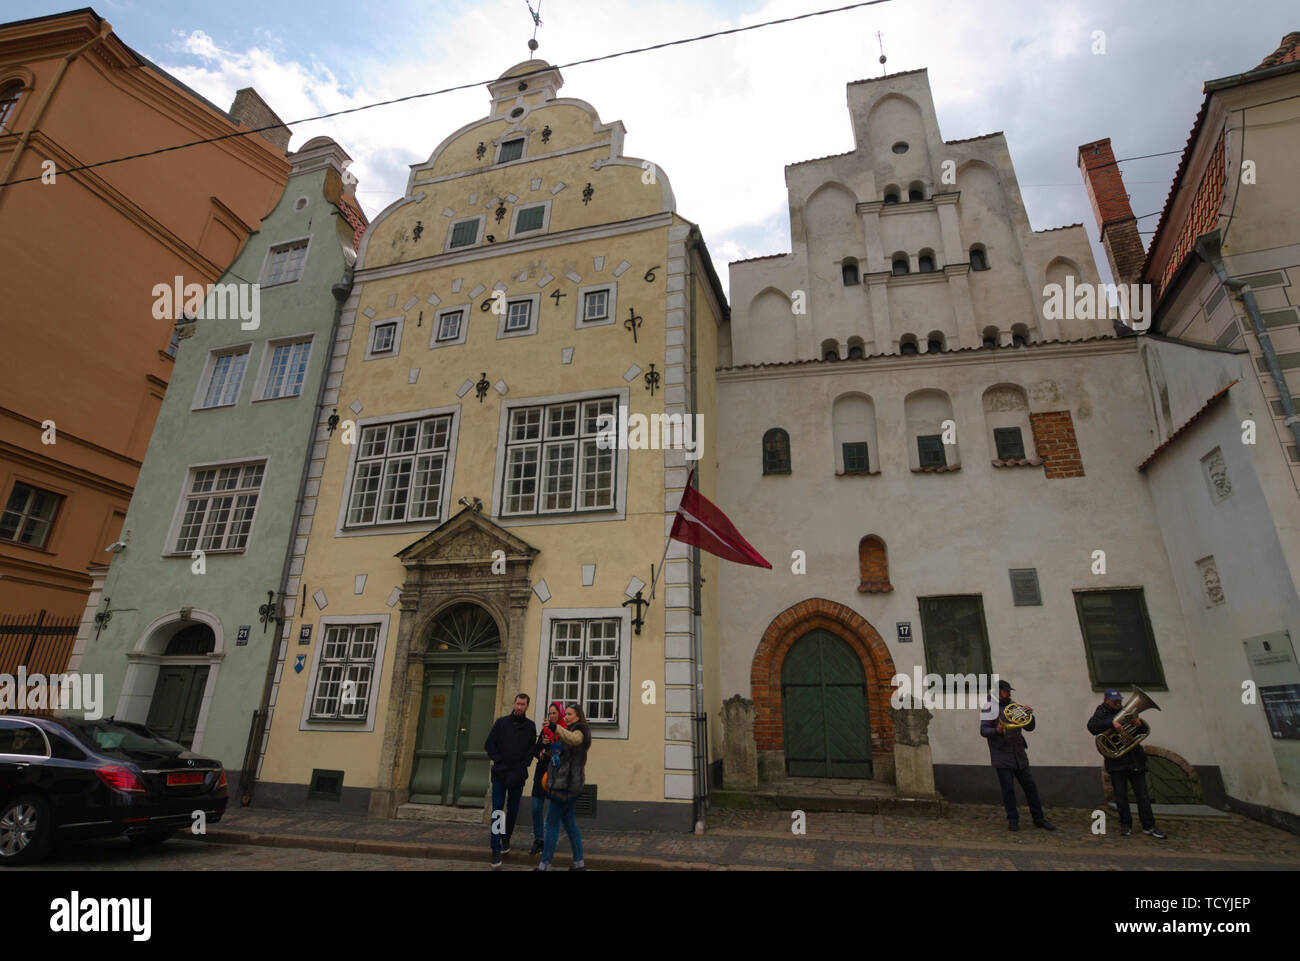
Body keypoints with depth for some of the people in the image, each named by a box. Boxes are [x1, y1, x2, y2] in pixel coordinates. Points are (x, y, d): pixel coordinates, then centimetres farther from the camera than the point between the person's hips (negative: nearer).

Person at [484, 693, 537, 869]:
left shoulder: (530, 726, 3)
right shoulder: (501, 722, 2)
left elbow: (531, 750, 1)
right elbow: (489, 745, 2)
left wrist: (520, 769, -10)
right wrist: (501, 763, -8)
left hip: (518, 775, 1)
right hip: (500, 775, -1)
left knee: (513, 810, 10)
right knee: (497, 810, -6)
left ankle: (506, 839, 31)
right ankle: (496, 850, -3)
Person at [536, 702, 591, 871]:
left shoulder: (579, 732, -13)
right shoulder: (570, 731, 19)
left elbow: (573, 739, -40)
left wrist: (555, 728, -52)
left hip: (566, 785, -10)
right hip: (564, 784, 10)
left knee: (551, 824, -4)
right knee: (569, 822, 14)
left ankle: (545, 865, 2)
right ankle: (579, 863, 20)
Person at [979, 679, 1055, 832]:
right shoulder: (990, 707, -4)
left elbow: (1030, 727, 15)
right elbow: (983, 730, -11)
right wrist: (997, 731, -32)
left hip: (1019, 754, 5)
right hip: (1002, 755, -5)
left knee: (1030, 785, 7)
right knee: (1008, 787, -2)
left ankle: (1038, 819, 19)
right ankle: (1013, 820, 10)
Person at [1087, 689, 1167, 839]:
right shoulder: (1102, 714, 1)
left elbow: (1146, 731, 12)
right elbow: (1092, 725, -19)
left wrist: (1139, 724, -11)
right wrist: (1112, 723, -32)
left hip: (1135, 759, 3)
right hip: (1116, 762, -3)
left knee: (1142, 794, 6)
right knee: (1121, 795, 3)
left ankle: (1149, 826, 15)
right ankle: (1125, 825, 15)